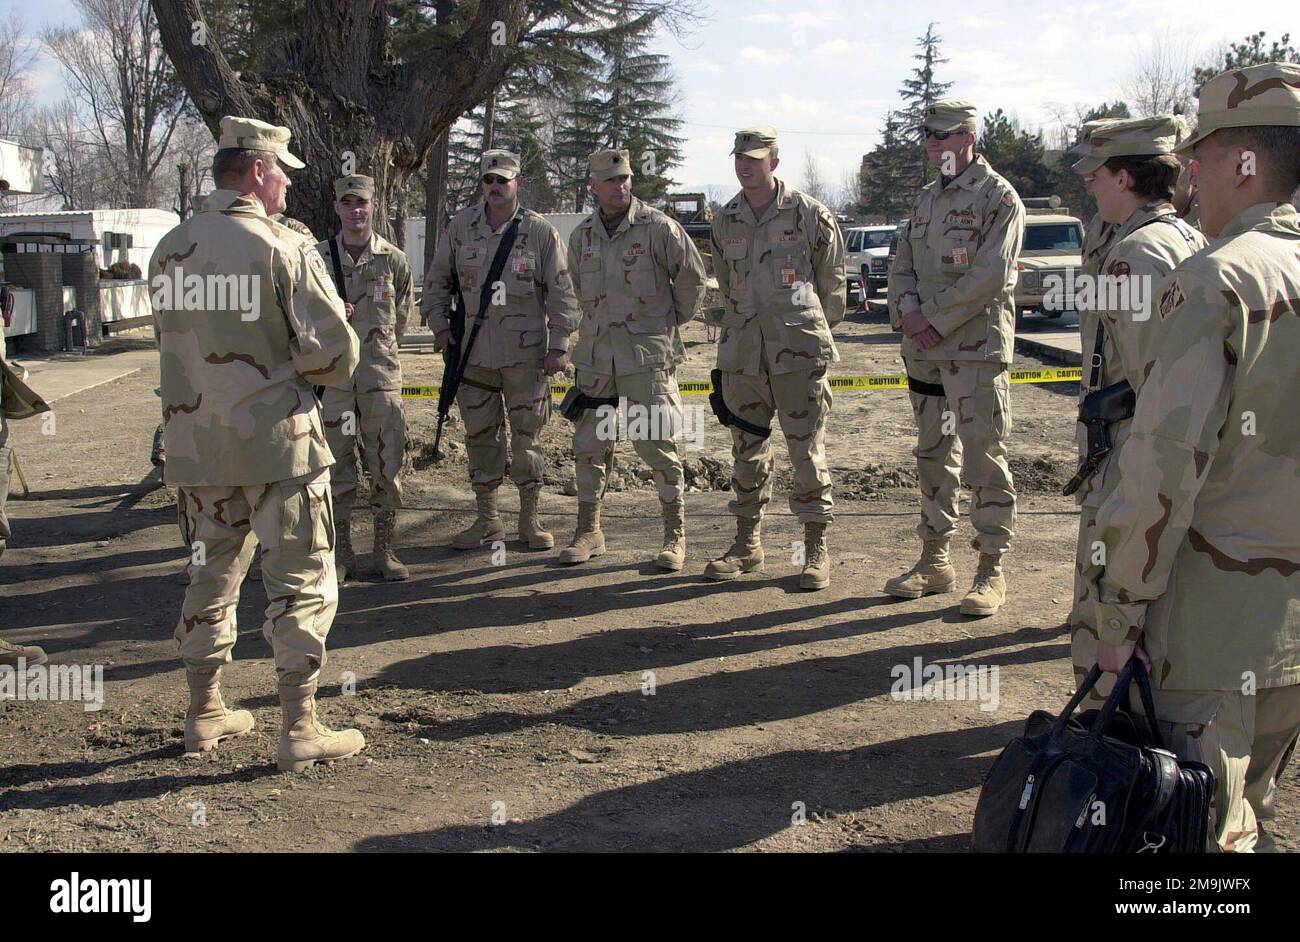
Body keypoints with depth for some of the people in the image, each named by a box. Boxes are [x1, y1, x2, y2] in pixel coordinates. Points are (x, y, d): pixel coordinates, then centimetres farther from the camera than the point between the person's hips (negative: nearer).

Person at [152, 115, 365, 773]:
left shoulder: (168, 252, 5)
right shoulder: (283, 250, -13)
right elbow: (333, 356, -16)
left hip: (194, 445, 6)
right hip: (277, 444, -6)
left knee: (211, 577, 18)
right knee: (301, 583, 4)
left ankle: (205, 713, 28)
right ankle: (300, 728, 7)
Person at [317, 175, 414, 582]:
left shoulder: (394, 259, 4)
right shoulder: (318, 258, 4)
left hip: (382, 376, 0)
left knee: (387, 465, 2)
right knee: (336, 467, 5)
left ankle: (384, 549, 14)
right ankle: (341, 552, 15)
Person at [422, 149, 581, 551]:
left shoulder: (540, 231, -3)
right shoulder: (461, 226, 5)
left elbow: (561, 292, -2)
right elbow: (436, 281, 14)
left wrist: (559, 345, -6)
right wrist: (440, 325, 4)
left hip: (526, 352, -3)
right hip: (474, 349, 3)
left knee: (527, 436, 3)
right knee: (479, 435, 8)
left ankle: (530, 519, 15)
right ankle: (487, 519, 19)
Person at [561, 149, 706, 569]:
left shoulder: (657, 227, -6)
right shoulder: (581, 235, 9)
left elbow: (692, 277, 1)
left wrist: (673, 321, 8)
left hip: (647, 356, -5)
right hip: (596, 356, 5)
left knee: (657, 446, -4)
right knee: (587, 446, 7)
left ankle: (675, 537, 7)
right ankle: (588, 531, 20)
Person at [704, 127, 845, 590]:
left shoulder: (809, 213, -2)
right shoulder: (724, 220, 11)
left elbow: (832, 279, 7)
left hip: (799, 352, -4)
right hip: (742, 351, 4)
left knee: (807, 450, -2)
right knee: (747, 452, 10)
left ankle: (816, 551, 7)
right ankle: (748, 544, 21)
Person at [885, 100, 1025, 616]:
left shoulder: (998, 197, -5)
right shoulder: (926, 200, 18)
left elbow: (990, 276, -15)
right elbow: (902, 266, 15)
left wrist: (935, 319, -14)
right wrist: (908, 311, -5)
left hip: (977, 346, -7)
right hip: (924, 349, 7)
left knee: (984, 457, -6)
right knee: (933, 456, 12)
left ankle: (991, 571, 1)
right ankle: (934, 560, 22)